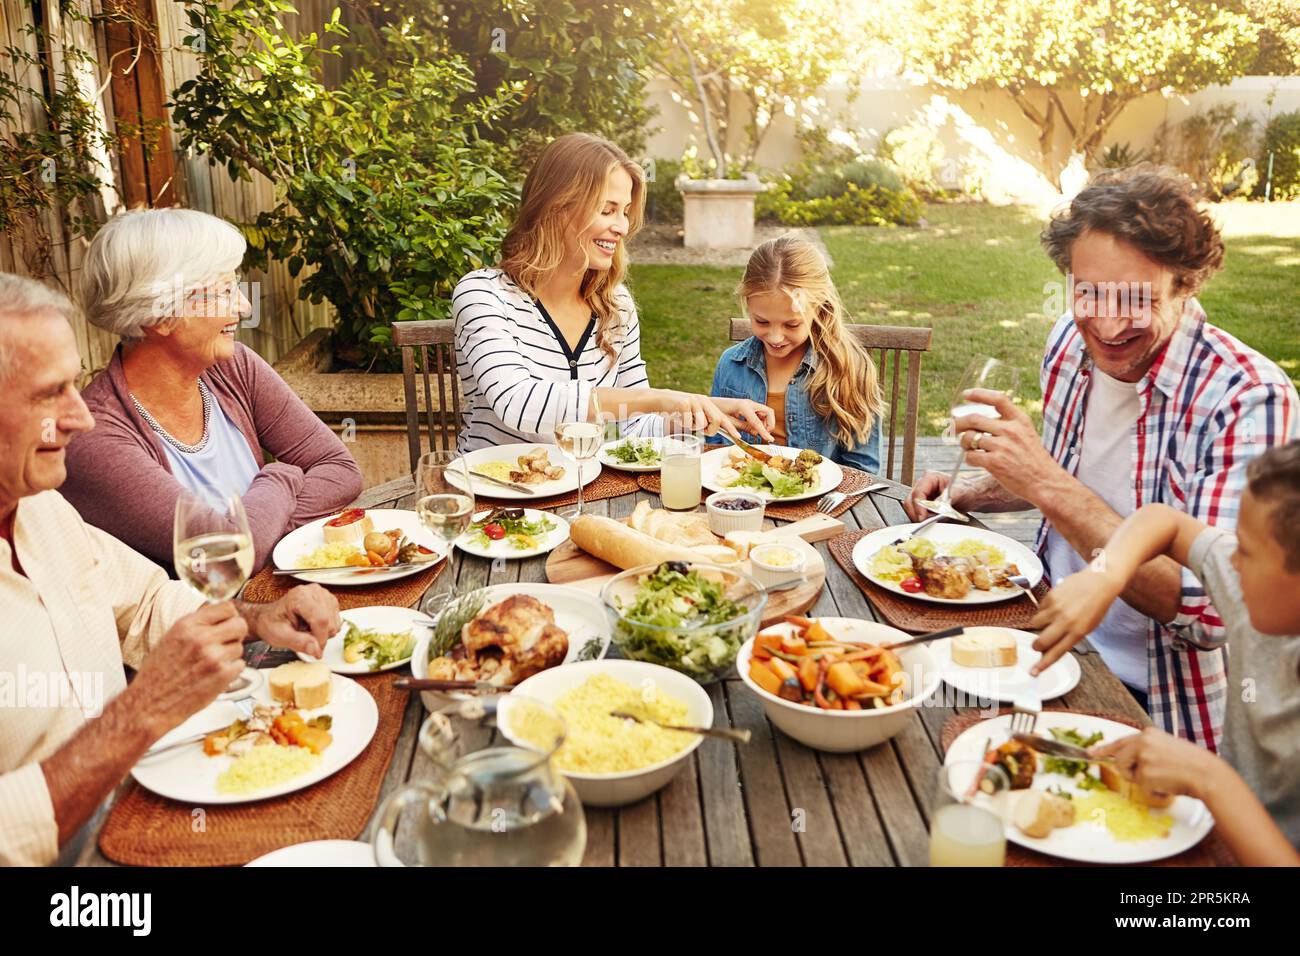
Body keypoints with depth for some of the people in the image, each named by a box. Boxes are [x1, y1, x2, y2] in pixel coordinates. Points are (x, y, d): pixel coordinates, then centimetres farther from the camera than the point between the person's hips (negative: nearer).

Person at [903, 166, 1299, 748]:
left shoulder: (1252, 401, -23)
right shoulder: (1071, 341, -2)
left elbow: (1211, 613, -29)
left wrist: (1050, 487, -33)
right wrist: (966, 494, 1)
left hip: (1149, 703, -6)